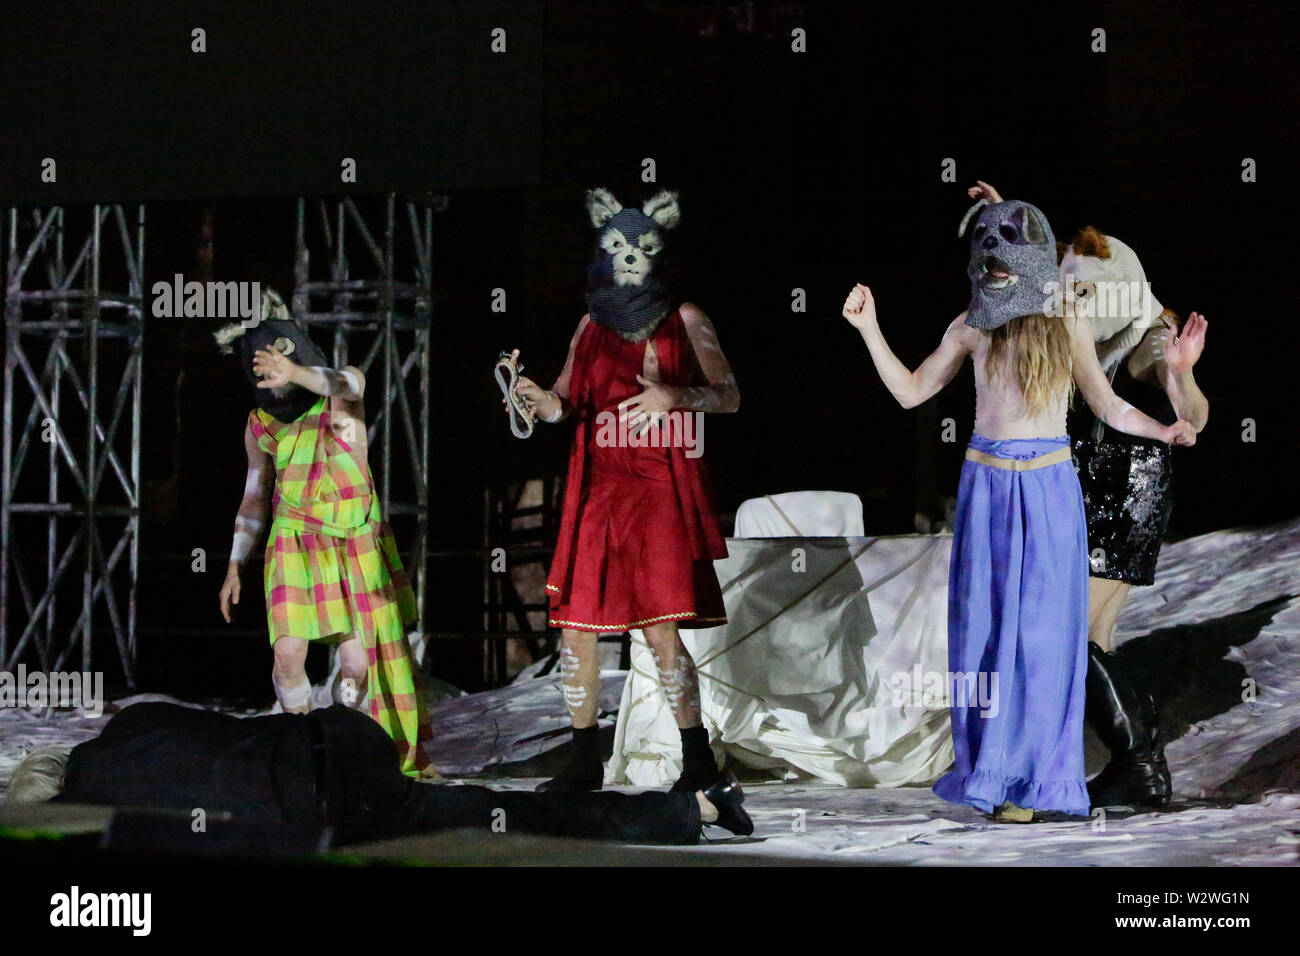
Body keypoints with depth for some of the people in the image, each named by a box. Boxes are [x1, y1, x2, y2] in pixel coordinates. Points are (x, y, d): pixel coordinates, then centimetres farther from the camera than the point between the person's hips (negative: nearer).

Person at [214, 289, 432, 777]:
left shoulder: (346, 389, -4)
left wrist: (294, 373, -52)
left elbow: (343, 383, -31)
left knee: (358, 659, -6)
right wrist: (234, 566, 11)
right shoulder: (260, 426, 5)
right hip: (295, 543, 2)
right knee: (289, 653, -14)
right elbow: (255, 497, 16)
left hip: (356, 542, -1)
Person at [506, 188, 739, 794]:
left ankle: (697, 759, -4)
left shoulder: (685, 319, 4)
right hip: (597, 489, 4)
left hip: (662, 487, -4)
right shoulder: (593, 323, 14)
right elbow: (566, 399, 17)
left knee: (660, 628, -14)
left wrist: (677, 395, -17)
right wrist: (545, 402, -7)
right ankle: (584, 761, 12)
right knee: (575, 626, 1)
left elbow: (729, 396, 1)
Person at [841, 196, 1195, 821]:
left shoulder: (1067, 325, 1)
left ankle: (1035, 775, 8)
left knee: (1043, 629, 0)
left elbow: (1104, 403, 7)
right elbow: (911, 391, 10)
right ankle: (987, 766, 14)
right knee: (984, 624, 3)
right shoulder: (973, 328, 3)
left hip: (1049, 488, -1)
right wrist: (868, 328, 2)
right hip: (987, 486, 1)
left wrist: (1163, 430, -8)